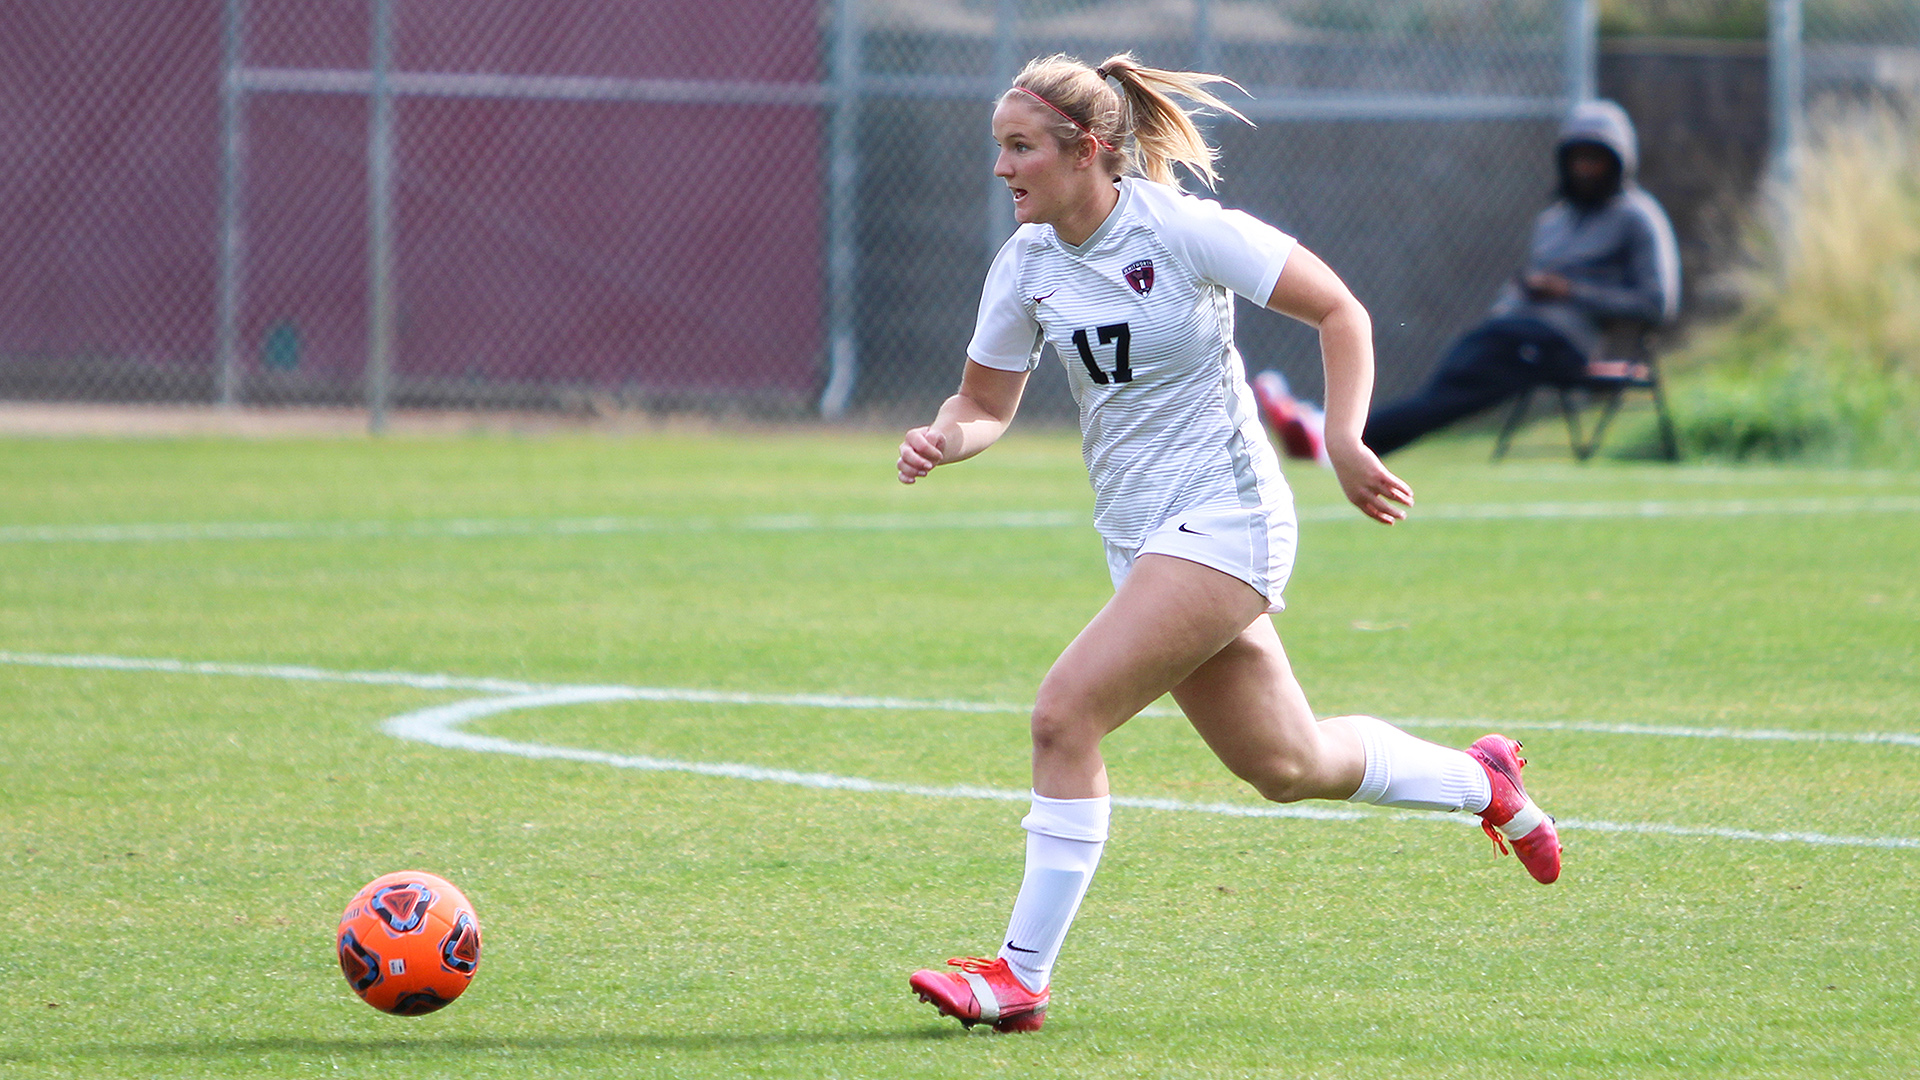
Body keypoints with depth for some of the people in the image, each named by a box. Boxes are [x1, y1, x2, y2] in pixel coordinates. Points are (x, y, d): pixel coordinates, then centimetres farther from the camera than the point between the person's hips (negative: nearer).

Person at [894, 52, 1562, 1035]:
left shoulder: (1181, 230, -15)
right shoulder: (1025, 265, 3)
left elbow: (1338, 310, -8)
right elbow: (986, 403, 11)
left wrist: (1344, 444, -17)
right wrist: (943, 438, -11)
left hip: (1222, 520, -7)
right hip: (1141, 538, 7)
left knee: (1066, 714, -19)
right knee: (1286, 767, 16)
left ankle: (1022, 974, -13)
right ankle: (1481, 782, 41)